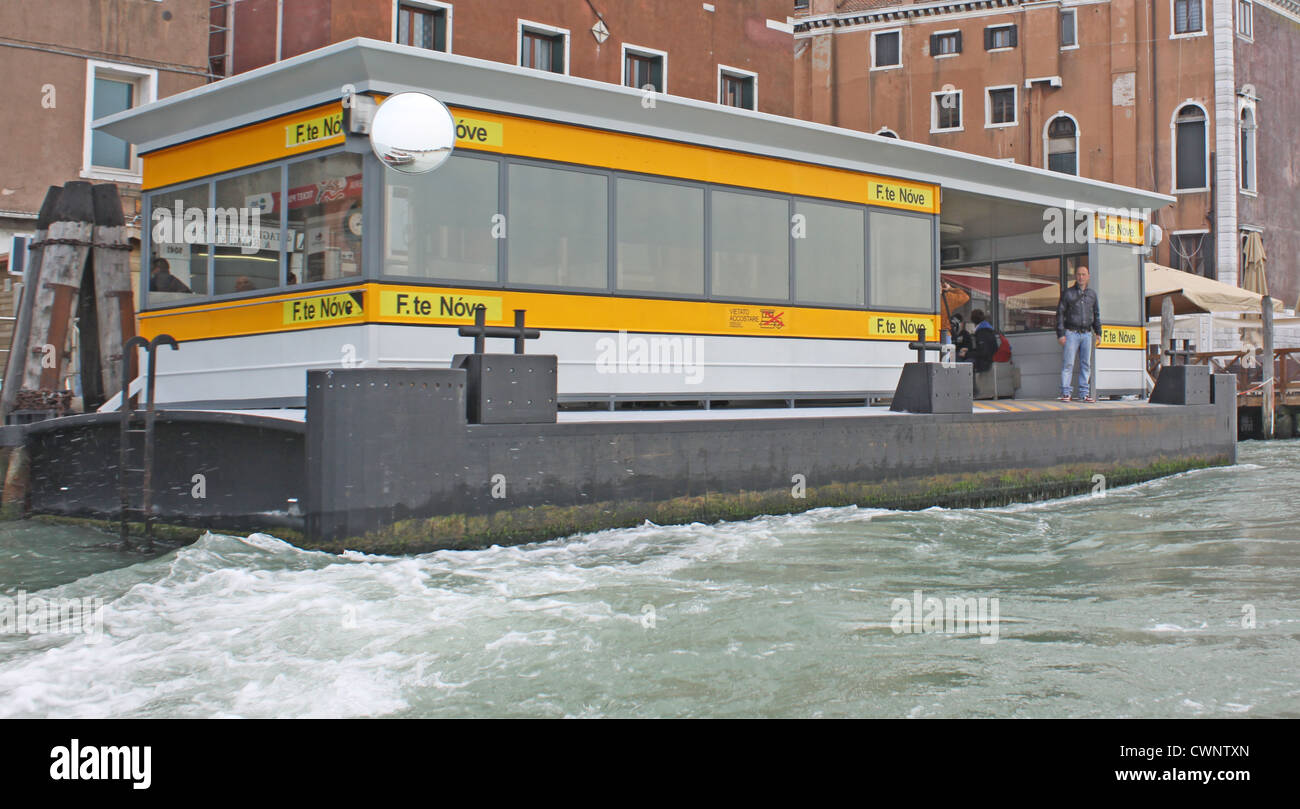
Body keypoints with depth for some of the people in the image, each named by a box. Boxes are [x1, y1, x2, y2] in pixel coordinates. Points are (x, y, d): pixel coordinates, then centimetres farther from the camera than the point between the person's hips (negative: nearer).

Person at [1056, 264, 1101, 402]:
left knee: (1086, 364, 4)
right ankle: (1065, 392, -7)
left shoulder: (1092, 293, 13)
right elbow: (1060, 313, 0)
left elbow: (1096, 313, 21)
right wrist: (1060, 334, -7)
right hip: (1071, 333, -4)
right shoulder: (1067, 293, 2)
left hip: (1087, 334, 4)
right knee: (1068, 363, -9)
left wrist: (1098, 332, 14)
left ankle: (1084, 393, 8)